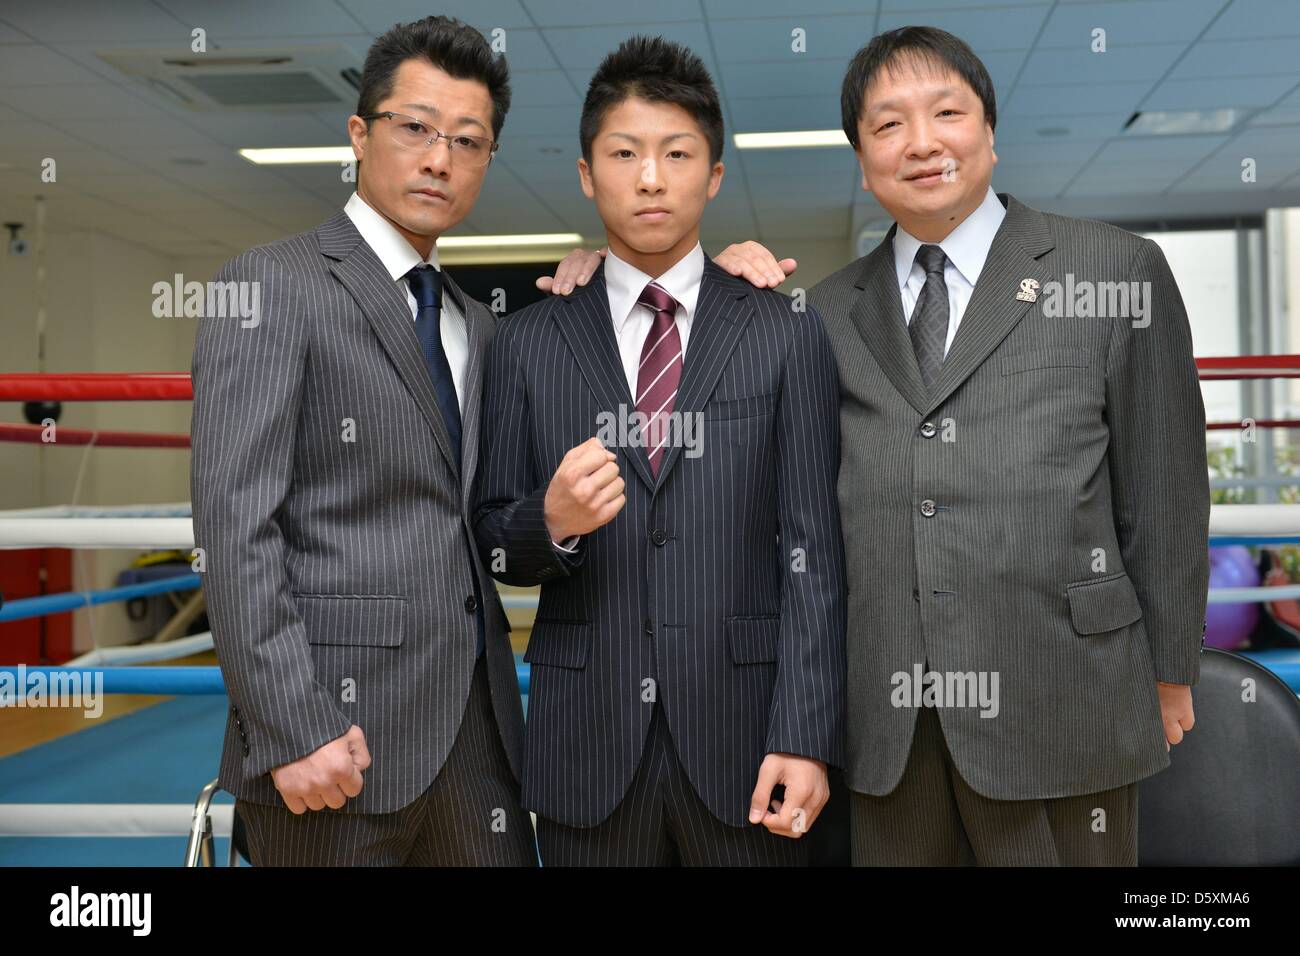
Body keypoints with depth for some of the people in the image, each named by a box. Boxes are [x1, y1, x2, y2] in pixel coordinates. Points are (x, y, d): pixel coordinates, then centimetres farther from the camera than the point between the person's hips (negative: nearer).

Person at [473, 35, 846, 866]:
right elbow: (492, 544, 7)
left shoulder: (787, 335, 1)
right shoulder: (527, 344, 5)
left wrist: (805, 737, -10)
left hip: (742, 737, -1)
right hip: (585, 748, 1)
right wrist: (551, 521, -15)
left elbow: (810, 550, -3)